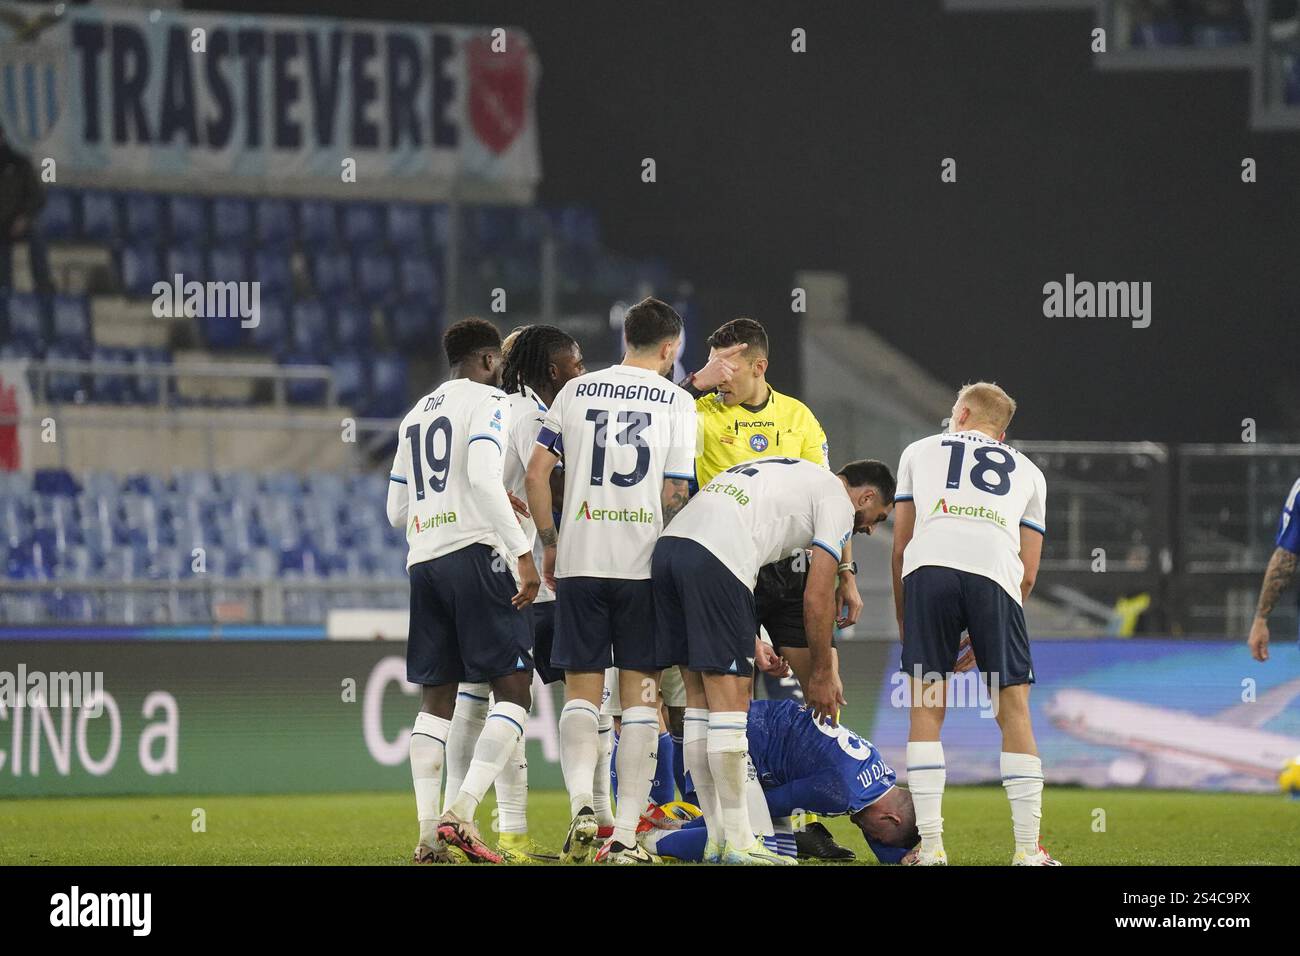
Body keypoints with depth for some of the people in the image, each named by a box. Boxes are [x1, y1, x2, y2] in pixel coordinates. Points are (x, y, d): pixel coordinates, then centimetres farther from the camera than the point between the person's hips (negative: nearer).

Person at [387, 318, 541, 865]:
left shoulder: (416, 416, 22)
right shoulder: (488, 401, -1)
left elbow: (396, 511, 23)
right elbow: (483, 477, -18)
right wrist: (522, 552, -19)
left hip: (422, 560, 7)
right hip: (474, 552, -7)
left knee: (436, 697, 8)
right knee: (513, 688, -5)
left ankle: (429, 833, 0)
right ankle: (462, 813, -20)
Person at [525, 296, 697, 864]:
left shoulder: (576, 392, 7)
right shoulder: (677, 403, 0)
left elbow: (536, 473, 3)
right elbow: (675, 495, -4)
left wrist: (550, 544, 13)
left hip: (579, 561, 2)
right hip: (645, 563, -2)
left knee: (582, 692, 9)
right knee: (640, 695, 3)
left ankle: (581, 804, -13)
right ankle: (625, 835, -1)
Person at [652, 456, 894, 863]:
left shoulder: (789, 474, 33)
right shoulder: (837, 501, 8)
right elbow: (817, 596, 4)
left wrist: (751, 643, 33)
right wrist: (822, 674, 14)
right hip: (713, 558, -9)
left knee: (700, 699, 13)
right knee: (729, 699, -3)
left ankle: (717, 838, 15)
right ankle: (737, 841, -1)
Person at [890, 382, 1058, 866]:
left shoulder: (920, 451, 31)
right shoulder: (1027, 472, 33)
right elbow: (1028, 573, 26)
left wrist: (902, 622, 34)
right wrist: (982, 643, 32)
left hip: (929, 566, 0)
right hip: (994, 571, 0)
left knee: (926, 711, 6)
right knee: (1013, 710, 7)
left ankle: (930, 846, -1)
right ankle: (1028, 849, 2)